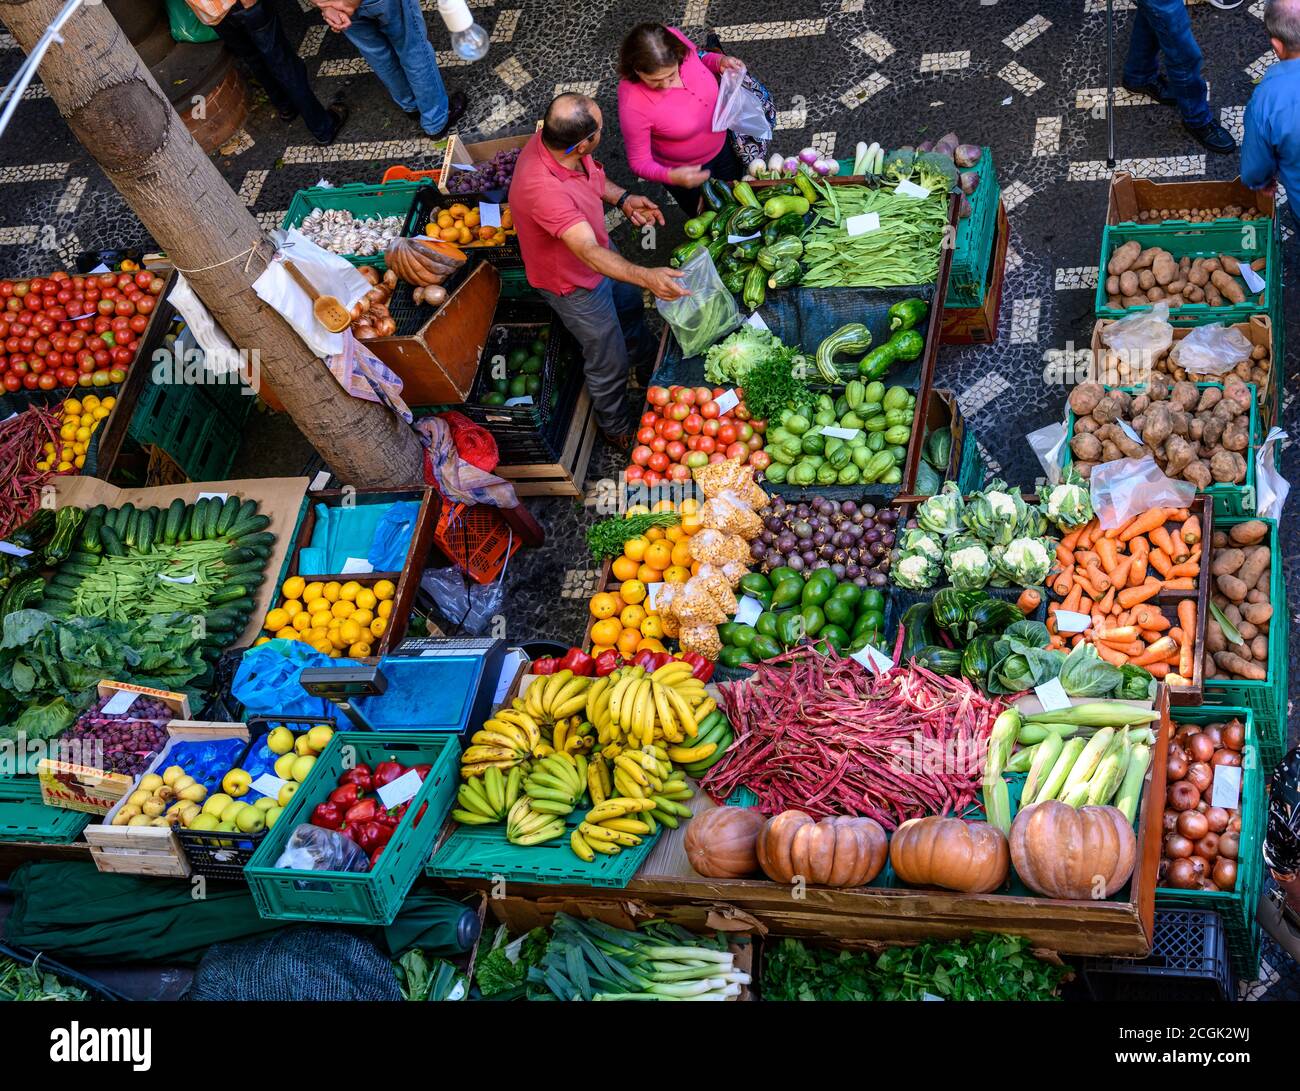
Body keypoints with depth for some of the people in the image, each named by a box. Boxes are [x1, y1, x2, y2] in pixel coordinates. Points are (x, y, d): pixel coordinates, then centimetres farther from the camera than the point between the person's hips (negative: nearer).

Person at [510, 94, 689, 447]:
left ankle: (651, 368, 66)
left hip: (597, 248, 8)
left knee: (631, 306, 34)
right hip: (573, 282, -8)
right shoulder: (542, 189, -47)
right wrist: (647, 277, -62)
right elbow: (590, 254, -52)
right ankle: (617, 431, 44)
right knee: (609, 364, 14)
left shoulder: (553, 139, -22)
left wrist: (622, 198, -9)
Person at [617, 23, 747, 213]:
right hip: (683, 169, -5)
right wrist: (671, 176, -46)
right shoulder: (633, 105, -42)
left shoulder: (675, 38, -29)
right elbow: (639, 162, -27)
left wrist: (719, 61, -24)